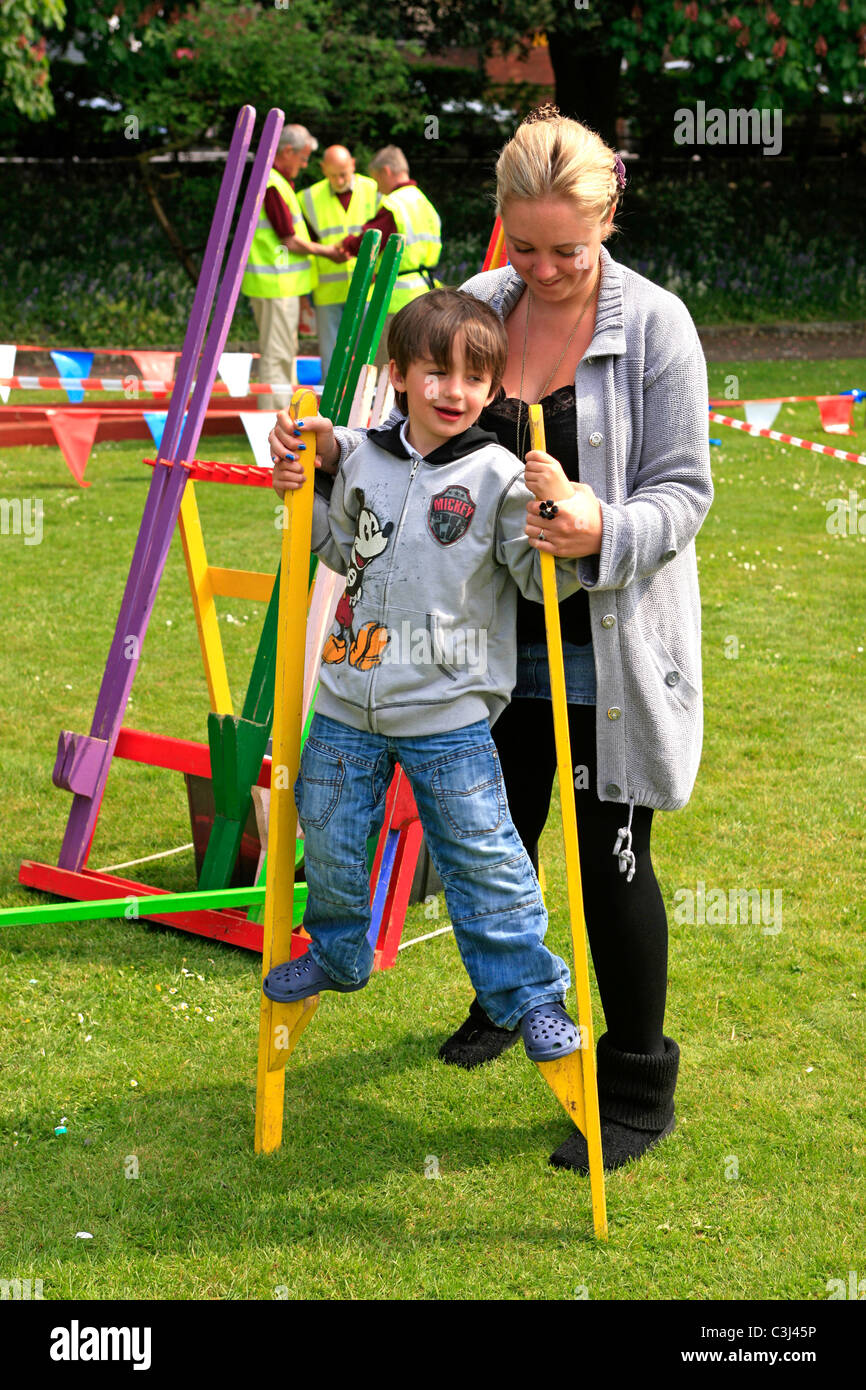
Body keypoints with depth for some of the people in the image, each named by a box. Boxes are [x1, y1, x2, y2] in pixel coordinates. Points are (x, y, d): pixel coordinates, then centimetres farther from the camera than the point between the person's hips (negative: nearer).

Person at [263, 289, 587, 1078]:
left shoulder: (498, 478, -9)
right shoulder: (366, 464, 4)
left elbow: (541, 577, -12)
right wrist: (306, 499, 7)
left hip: (450, 716, -4)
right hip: (349, 703, 5)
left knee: (483, 859, 1)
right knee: (329, 841, 16)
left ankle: (528, 995, 16)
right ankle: (338, 952, 42)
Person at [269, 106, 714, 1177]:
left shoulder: (654, 324, -11)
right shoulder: (477, 306, 1)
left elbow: (683, 492, -12)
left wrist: (608, 533, -32)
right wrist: (336, 451, -11)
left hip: (608, 644, -4)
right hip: (500, 638, 5)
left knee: (609, 855, 2)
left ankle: (638, 1086, 19)